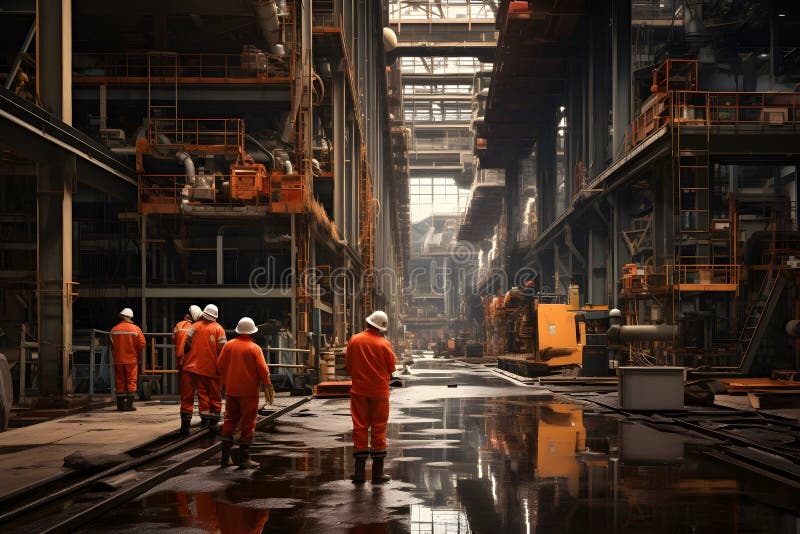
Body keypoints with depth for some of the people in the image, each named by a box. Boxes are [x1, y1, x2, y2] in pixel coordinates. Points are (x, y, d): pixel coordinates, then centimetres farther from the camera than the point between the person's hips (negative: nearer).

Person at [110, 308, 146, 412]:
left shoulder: (114, 330, -1)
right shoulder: (136, 329, -5)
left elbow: (112, 345, 2)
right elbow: (142, 344, -7)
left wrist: (114, 356, 13)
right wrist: (139, 356, 6)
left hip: (118, 360, 1)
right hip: (132, 360, -1)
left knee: (119, 381, 7)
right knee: (131, 381, 3)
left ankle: (120, 404, 8)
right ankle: (129, 404, -1)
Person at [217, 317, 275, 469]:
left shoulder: (228, 345, 2)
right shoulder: (254, 348, -10)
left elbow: (220, 364, 7)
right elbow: (263, 370, -12)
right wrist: (268, 388, -1)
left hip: (231, 391, 4)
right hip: (249, 392, -4)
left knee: (230, 421, 13)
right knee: (247, 424, 2)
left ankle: (226, 457, 13)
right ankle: (244, 459, 2)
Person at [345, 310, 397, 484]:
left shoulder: (354, 340, -5)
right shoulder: (384, 344, -13)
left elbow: (348, 365, 5)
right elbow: (392, 367, -3)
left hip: (359, 390, 2)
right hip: (379, 391, -2)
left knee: (359, 427, 8)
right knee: (378, 428, 6)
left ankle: (359, 471, 7)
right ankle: (377, 472, 6)